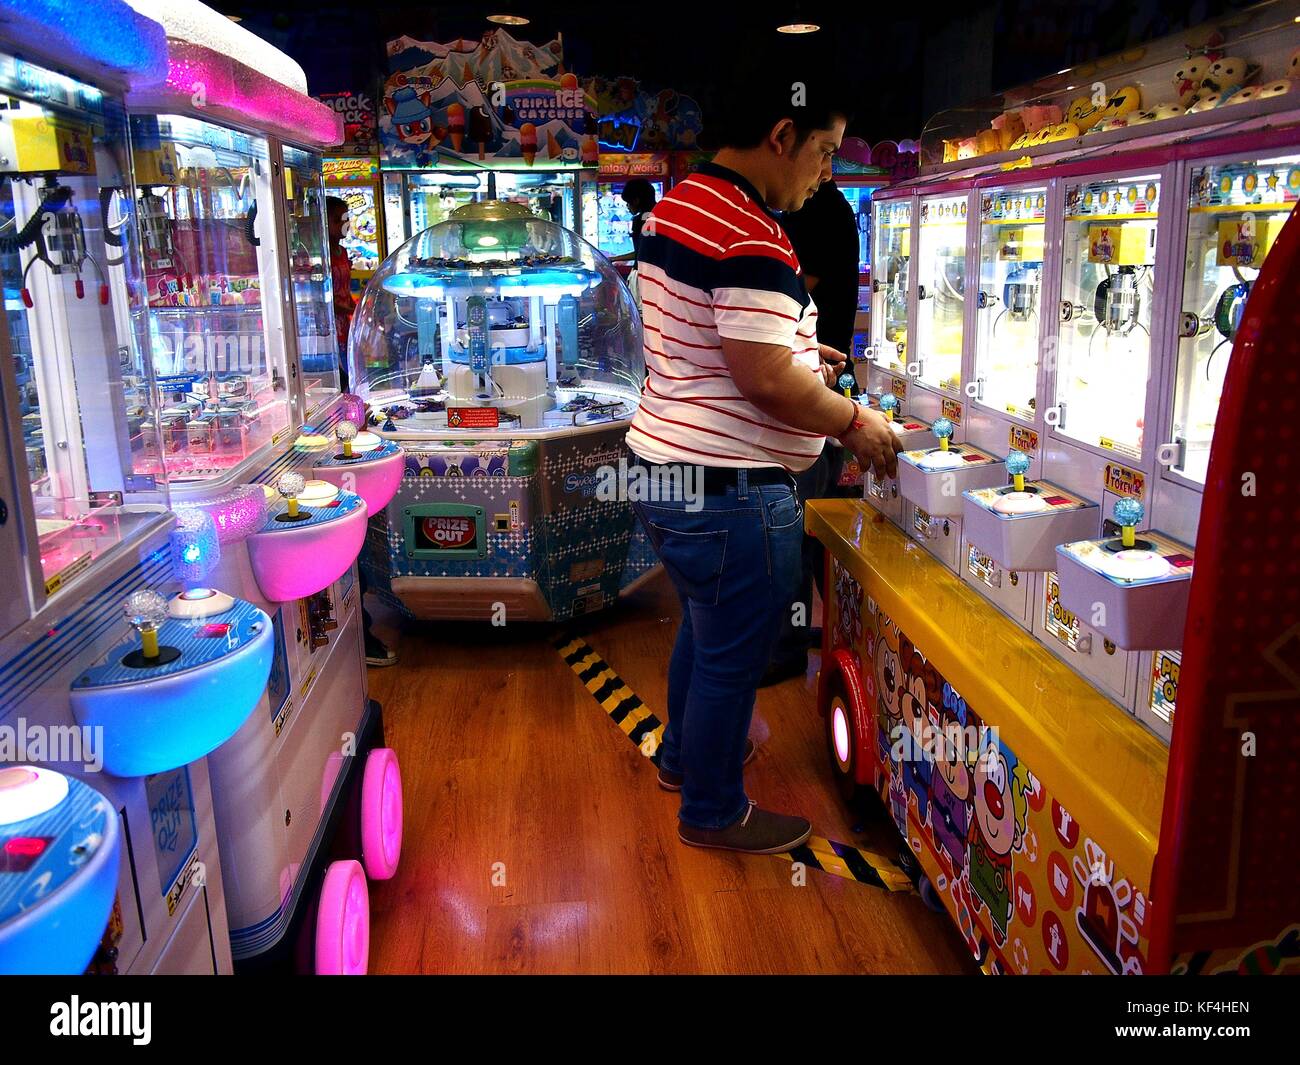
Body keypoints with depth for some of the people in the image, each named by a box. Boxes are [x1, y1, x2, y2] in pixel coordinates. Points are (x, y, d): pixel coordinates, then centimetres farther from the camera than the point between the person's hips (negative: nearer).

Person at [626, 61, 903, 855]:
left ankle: (685, 755, 48)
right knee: (732, 659, 8)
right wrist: (854, 423, -9)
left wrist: (796, 349, 17)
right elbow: (766, 381, -24)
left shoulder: (677, 207, 11)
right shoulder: (752, 236, -21)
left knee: (703, 629, 28)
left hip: (665, 469, 10)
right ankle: (714, 812, 28)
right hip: (728, 492, -10)